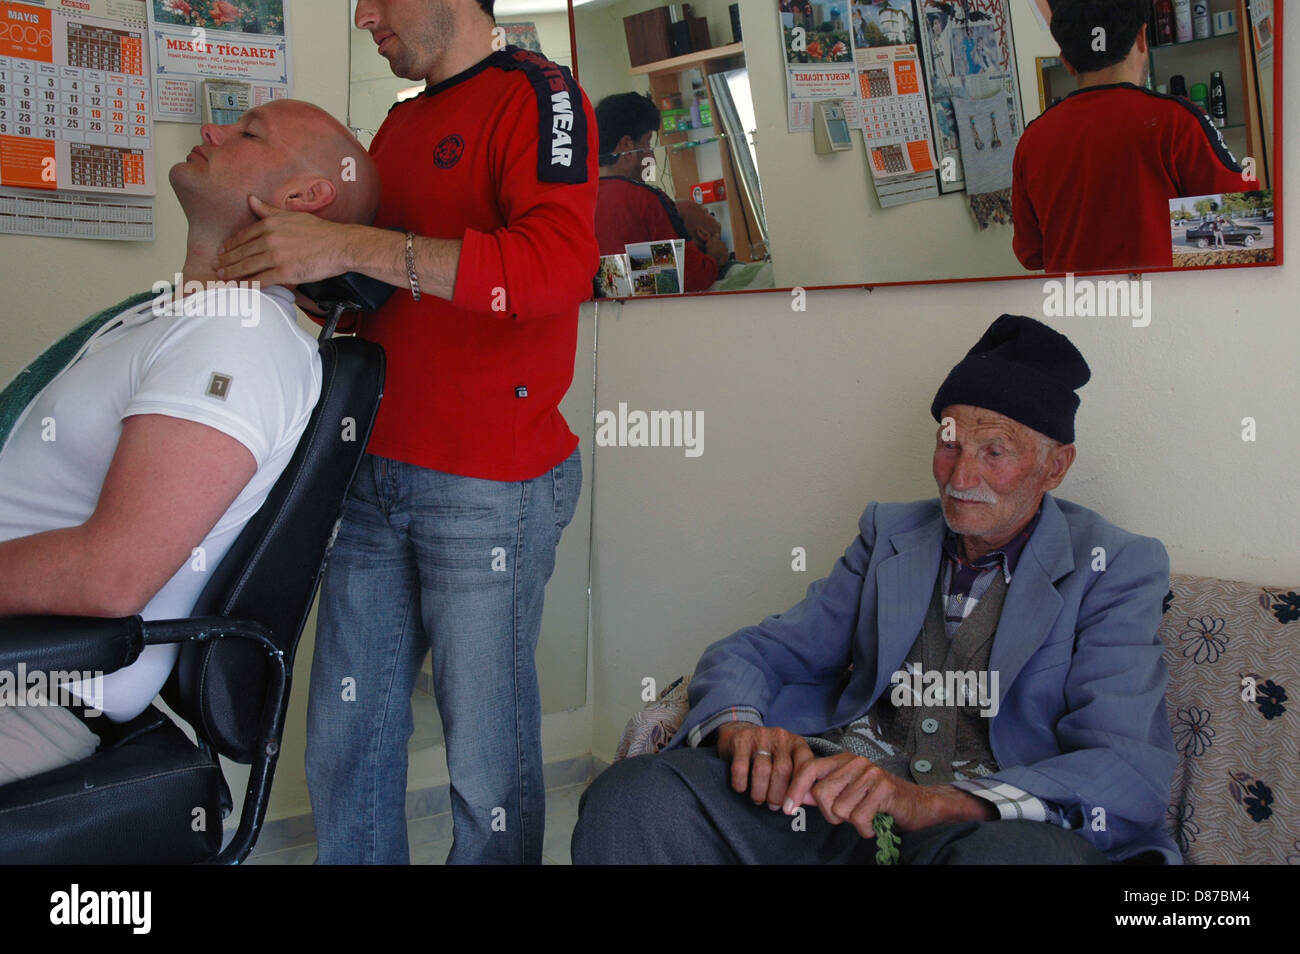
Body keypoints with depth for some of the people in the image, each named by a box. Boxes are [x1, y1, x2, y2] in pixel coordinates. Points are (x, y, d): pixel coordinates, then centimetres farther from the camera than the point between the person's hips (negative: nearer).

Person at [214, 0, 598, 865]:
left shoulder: (538, 95, -4)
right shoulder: (401, 123, 20)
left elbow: (559, 264, -22)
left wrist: (351, 246, -24)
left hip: (490, 485, -7)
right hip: (374, 476, 7)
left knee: (487, 763, 1)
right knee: (344, 744, 12)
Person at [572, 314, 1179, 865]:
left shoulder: (1116, 568, 6)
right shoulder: (890, 535, 19)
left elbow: (1130, 772, -9)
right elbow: (754, 652, 15)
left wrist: (929, 803, -25)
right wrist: (738, 725, -12)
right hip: (840, 796, 3)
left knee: (1006, 852, -42)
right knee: (632, 796, -23)